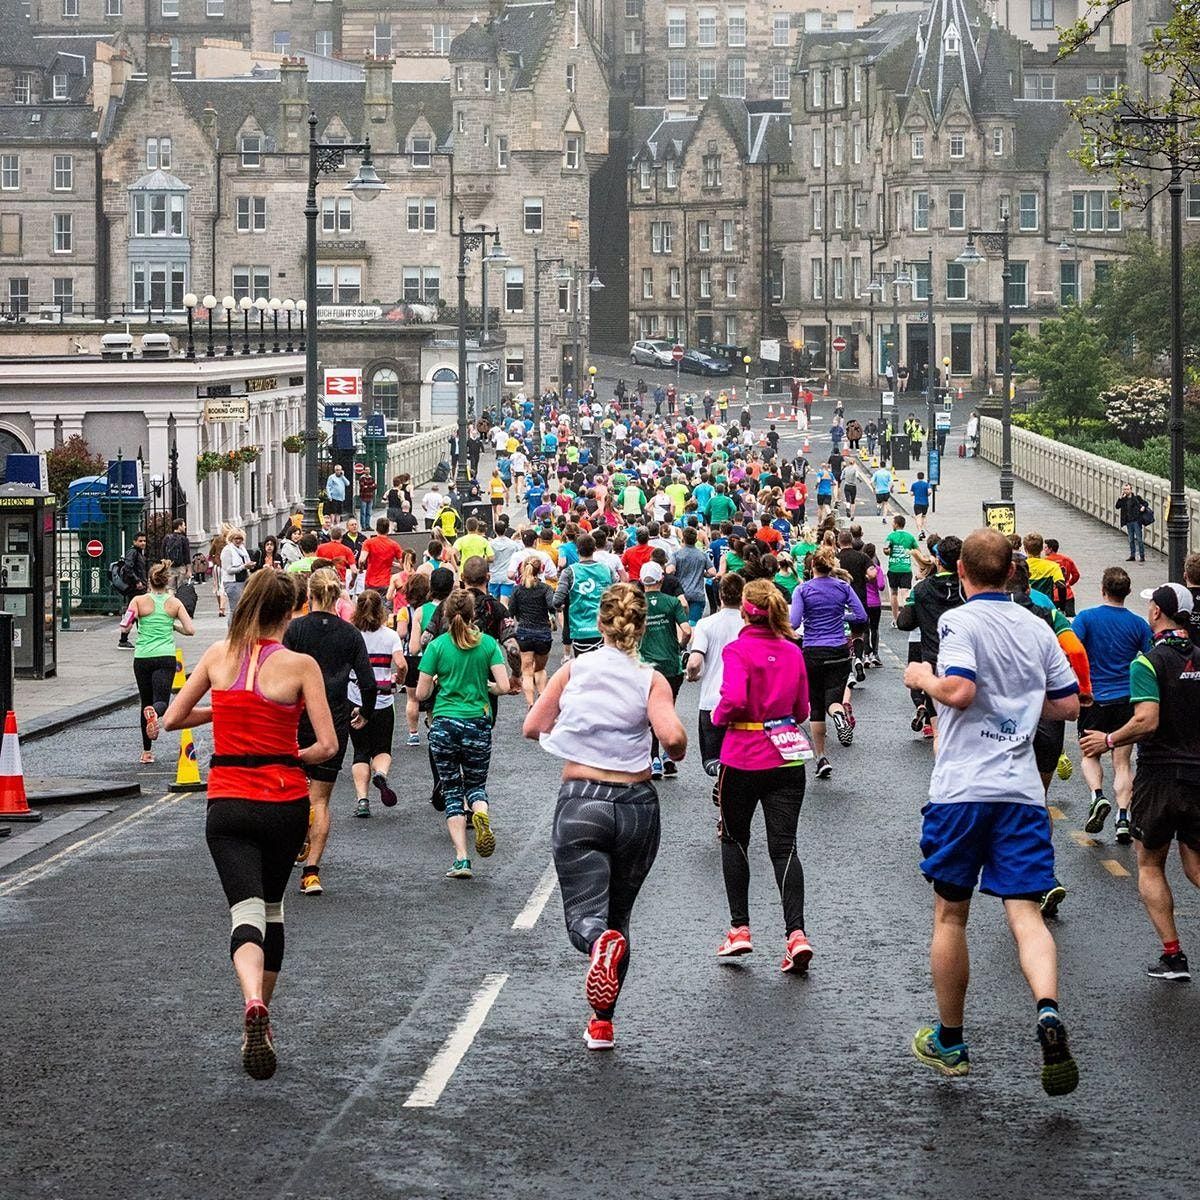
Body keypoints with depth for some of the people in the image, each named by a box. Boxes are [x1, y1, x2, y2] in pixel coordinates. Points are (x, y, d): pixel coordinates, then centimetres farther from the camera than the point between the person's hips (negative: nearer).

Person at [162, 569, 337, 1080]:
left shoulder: (218, 655, 0)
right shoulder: (300, 665, -7)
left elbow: (172, 719, 6)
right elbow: (327, 744, -10)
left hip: (228, 803, 0)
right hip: (285, 800, 0)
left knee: (247, 912, -8)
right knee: (271, 908, 21)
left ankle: (253, 1004, -36)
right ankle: (263, 1015, 29)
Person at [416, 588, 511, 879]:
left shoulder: (437, 646, -3)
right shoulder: (488, 644, -1)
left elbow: (421, 693, -4)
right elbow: (503, 686, -7)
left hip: (444, 725, -1)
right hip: (478, 723, 1)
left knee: (452, 791, 8)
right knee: (476, 784, 18)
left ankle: (461, 858, -2)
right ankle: (481, 813, -19)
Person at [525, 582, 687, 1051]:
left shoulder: (574, 669, 0)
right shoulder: (651, 680, -4)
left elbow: (532, 727, 5)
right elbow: (672, 737, -19)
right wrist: (677, 754, 3)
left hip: (580, 804, -1)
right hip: (637, 806, 1)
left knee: (585, 916, -5)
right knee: (619, 913, 18)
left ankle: (602, 942, -42)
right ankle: (602, 1024, 18)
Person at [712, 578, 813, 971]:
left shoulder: (738, 650, -11)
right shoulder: (793, 652, 5)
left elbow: (734, 699, -25)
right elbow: (801, 710, 11)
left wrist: (718, 716, -5)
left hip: (743, 758, -4)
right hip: (788, 758, 4)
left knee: (734, 839, 15)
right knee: (784, 846, 2)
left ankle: (739, 928, 12)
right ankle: (796, 933, -13)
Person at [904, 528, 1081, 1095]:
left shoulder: (960, 621, -7)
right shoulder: (1037, 628, 9)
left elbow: (959, 690, -21)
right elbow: (1069, 704, 12)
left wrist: (923, 679, -1)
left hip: (962, 789, -3)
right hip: (1022, 790, 4)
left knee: (950, 914, 11)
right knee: (1025, 914, -2)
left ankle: (949, 1042, 20)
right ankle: (1048, 1012, -29)